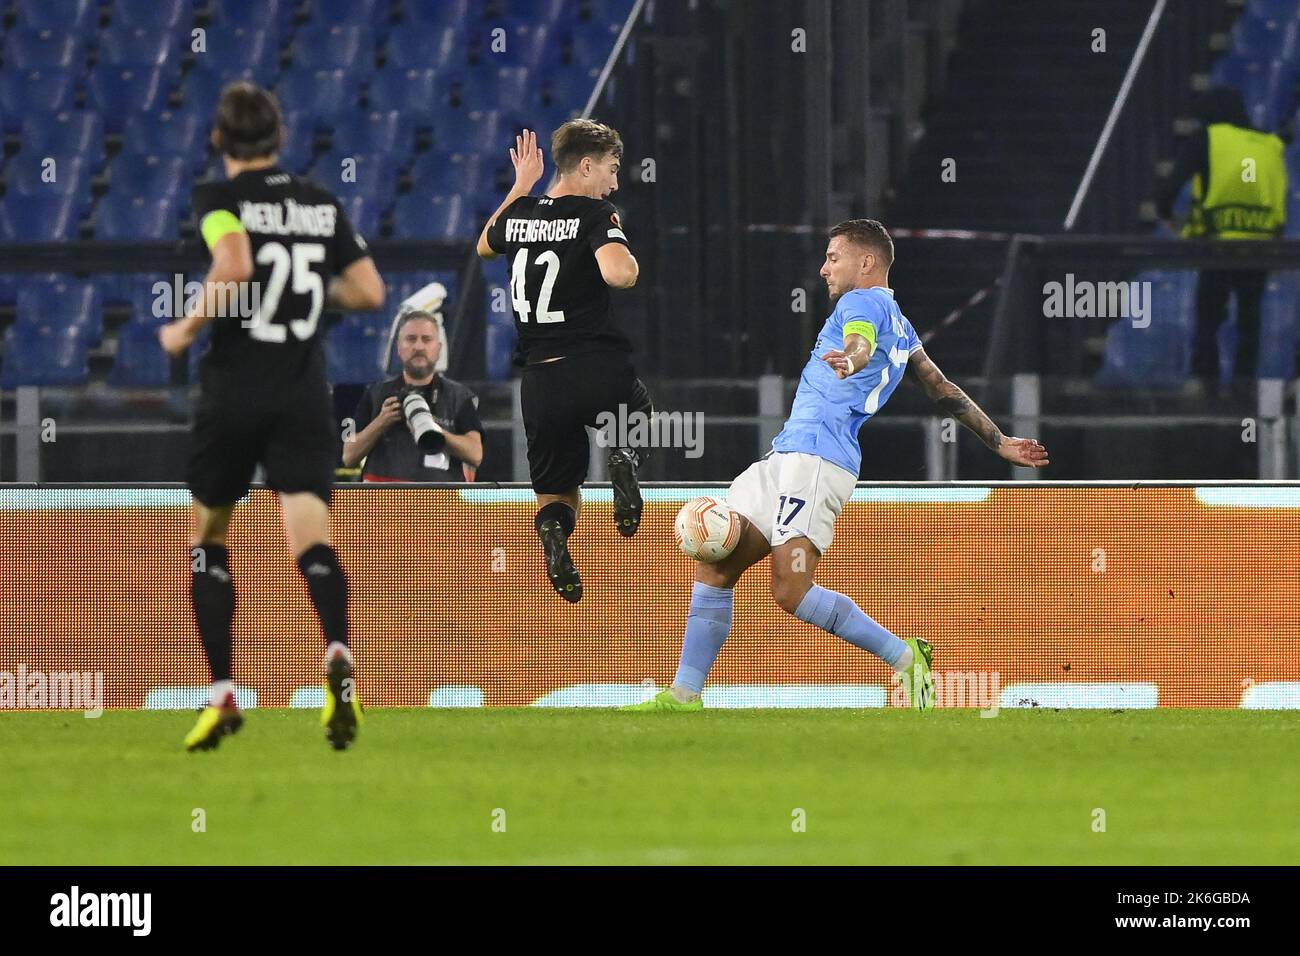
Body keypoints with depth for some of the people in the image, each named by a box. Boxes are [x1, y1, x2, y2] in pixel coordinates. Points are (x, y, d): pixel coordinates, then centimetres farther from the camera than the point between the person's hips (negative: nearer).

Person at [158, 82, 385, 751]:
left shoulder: (219, 198, -4)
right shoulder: (322, 205, 10)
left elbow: (233, 267, -23)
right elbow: (370, 293, 10)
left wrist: (187, 327, -8)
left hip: (234, 389, -2)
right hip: (305, 395, 2)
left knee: (207, 537, 16)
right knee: (311, 538, -9)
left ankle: (222, 693, 9)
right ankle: (336, 651, -40)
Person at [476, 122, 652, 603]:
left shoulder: (519, 214, 11)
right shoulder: (596, 214, -6)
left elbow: (484, 246, 34)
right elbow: (620, 274, -24)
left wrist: (520, 187, 39)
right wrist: (626, 254, -1)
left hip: (540, 379, 4)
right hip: (598, 369, -4)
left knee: (556, 498, 14)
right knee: (640, 413, 31)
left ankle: (552, 537, -23)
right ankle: (624, 458, -5)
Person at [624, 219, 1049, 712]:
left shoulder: (864, 302, -3)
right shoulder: (901, 329, 26)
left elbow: (862, 341, -26)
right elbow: (946, 393, 32)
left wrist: (849, 360, -50)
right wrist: (1000, 442, 40)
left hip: (816, 457, -11)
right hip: (786, 457, 11)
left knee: (792, 591, -20)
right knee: (715, 566, 3)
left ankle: (905, 656, -10)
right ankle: (685, 695, 1)